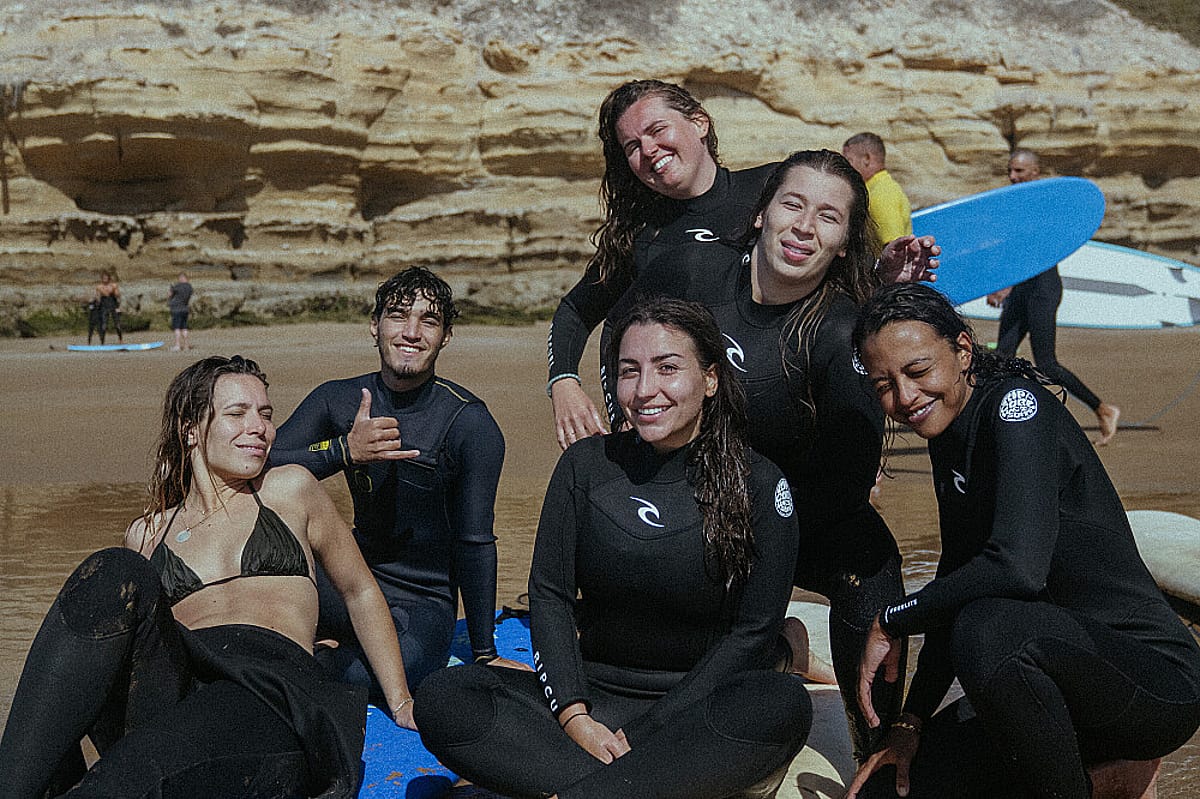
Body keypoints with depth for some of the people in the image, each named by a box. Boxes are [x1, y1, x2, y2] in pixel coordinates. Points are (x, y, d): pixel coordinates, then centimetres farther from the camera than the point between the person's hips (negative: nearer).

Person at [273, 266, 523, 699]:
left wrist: (484, 655, -6)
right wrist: (344, 450, -32)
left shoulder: (470, 423, -12)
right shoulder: (337, 399, -2)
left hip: (424, 603, -3)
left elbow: (474, 543, -10)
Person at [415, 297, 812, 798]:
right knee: (443, 697, -23)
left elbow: (753, 632, -7)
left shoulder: (759, 485, -4)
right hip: (593, 694, 3)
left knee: (784, 703, -36)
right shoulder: (587, 465, 4)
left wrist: (653, 734, -16)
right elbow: (550, 596, 1)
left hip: (697, 705, -2)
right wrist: (575, 719, -15)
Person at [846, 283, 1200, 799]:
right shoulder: (948, 444, 9)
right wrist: (911, 721, 6)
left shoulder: (1016, 404, -17)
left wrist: (890, 622, -18)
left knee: (987, 632, -37)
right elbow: (957, 588, 12)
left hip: (1158, 679, -8)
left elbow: (1017, 567, -31)